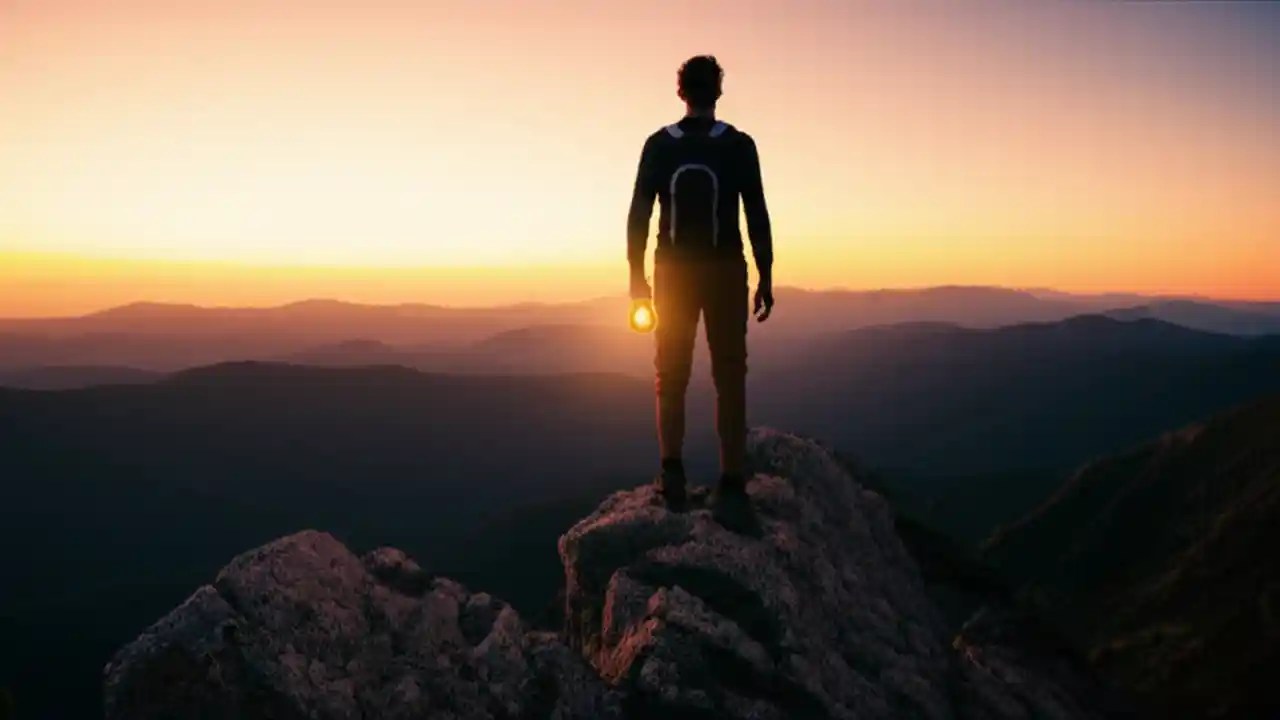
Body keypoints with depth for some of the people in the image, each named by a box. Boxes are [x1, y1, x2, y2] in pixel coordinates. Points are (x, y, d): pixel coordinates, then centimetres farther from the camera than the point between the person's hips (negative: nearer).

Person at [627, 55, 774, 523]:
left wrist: (637, 275, 5)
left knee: (672, 375, 12)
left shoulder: (658, 145, 0)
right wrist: (765, 278, 0)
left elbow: (639, 212, -2)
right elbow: (757, 215, -6)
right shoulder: (739, 145, -4)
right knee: (729, 377, 4)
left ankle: (672, 471, 1)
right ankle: (731, 483, 0)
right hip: (725, 272, -1)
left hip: (674, 272, 1)